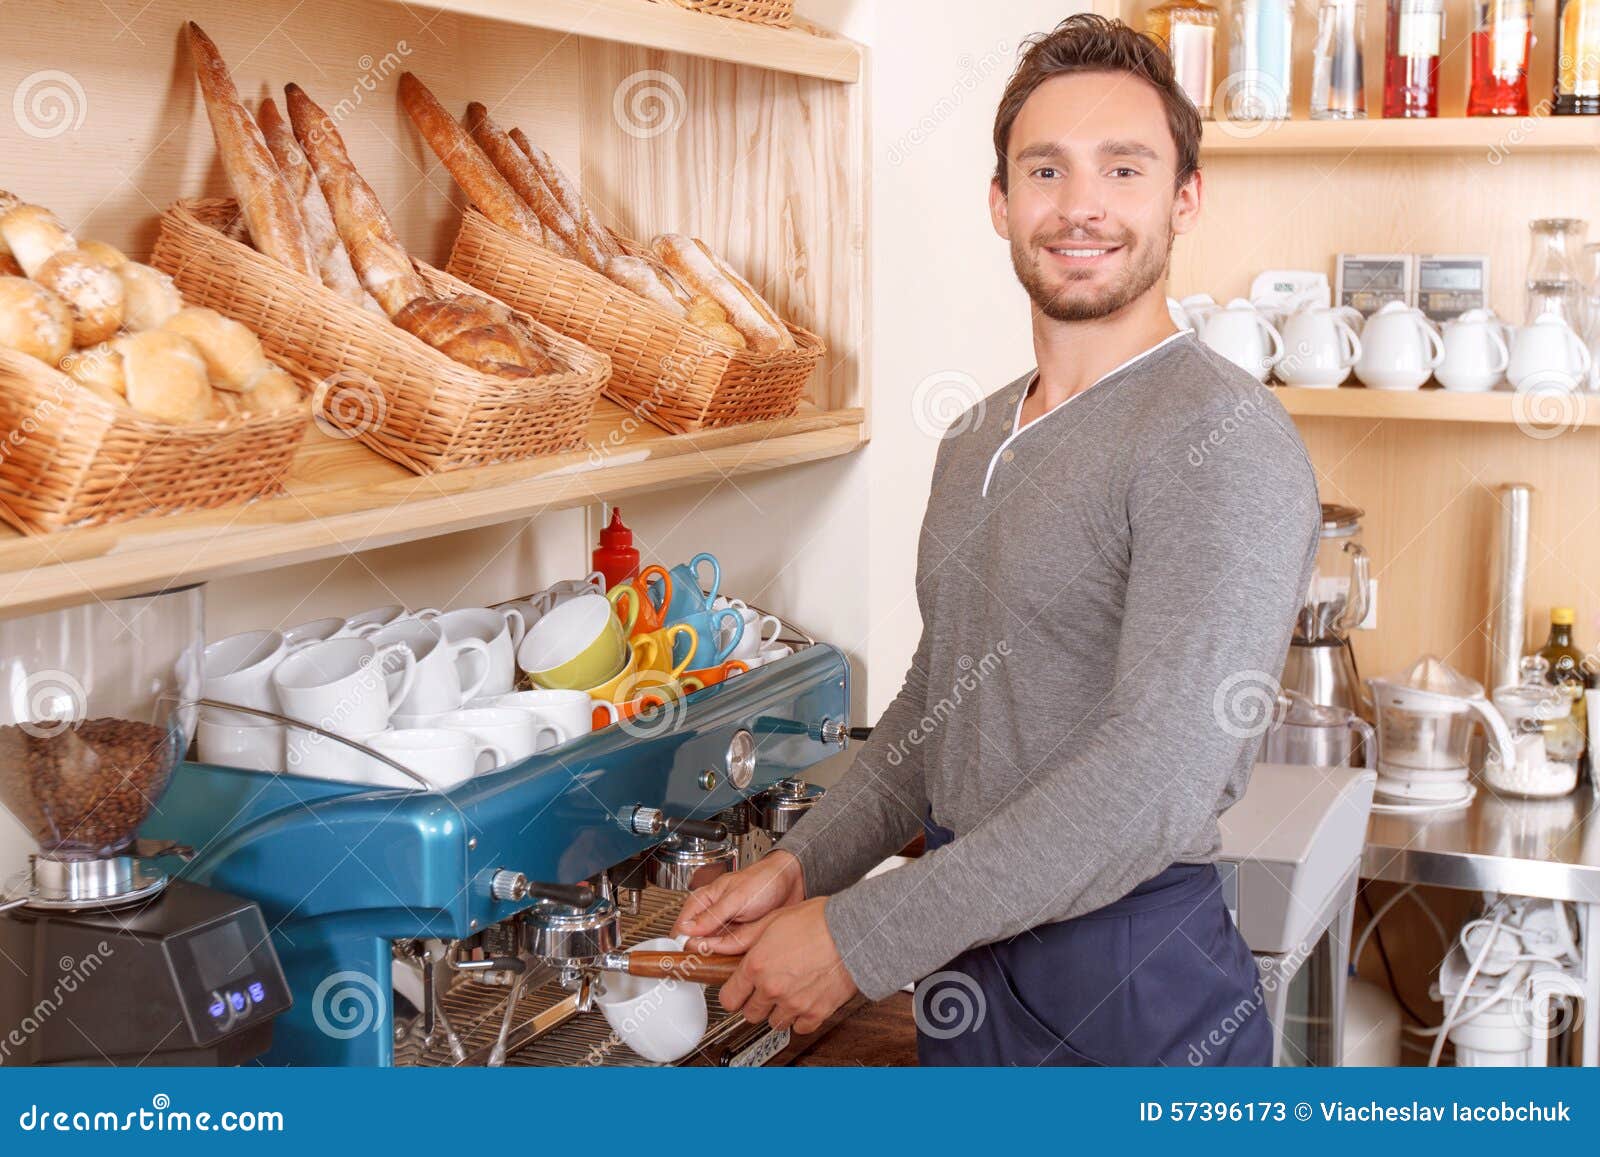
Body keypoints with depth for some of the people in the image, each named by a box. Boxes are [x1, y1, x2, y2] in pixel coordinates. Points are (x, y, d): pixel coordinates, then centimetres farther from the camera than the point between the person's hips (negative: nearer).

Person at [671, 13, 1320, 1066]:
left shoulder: (1224, 439, -18)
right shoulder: (975, 442, 10)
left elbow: (1156, 777, -25)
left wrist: (863, 939, -22)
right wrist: (802, 867, 4)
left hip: (1132, 980, -7)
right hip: (965, 957, 7)